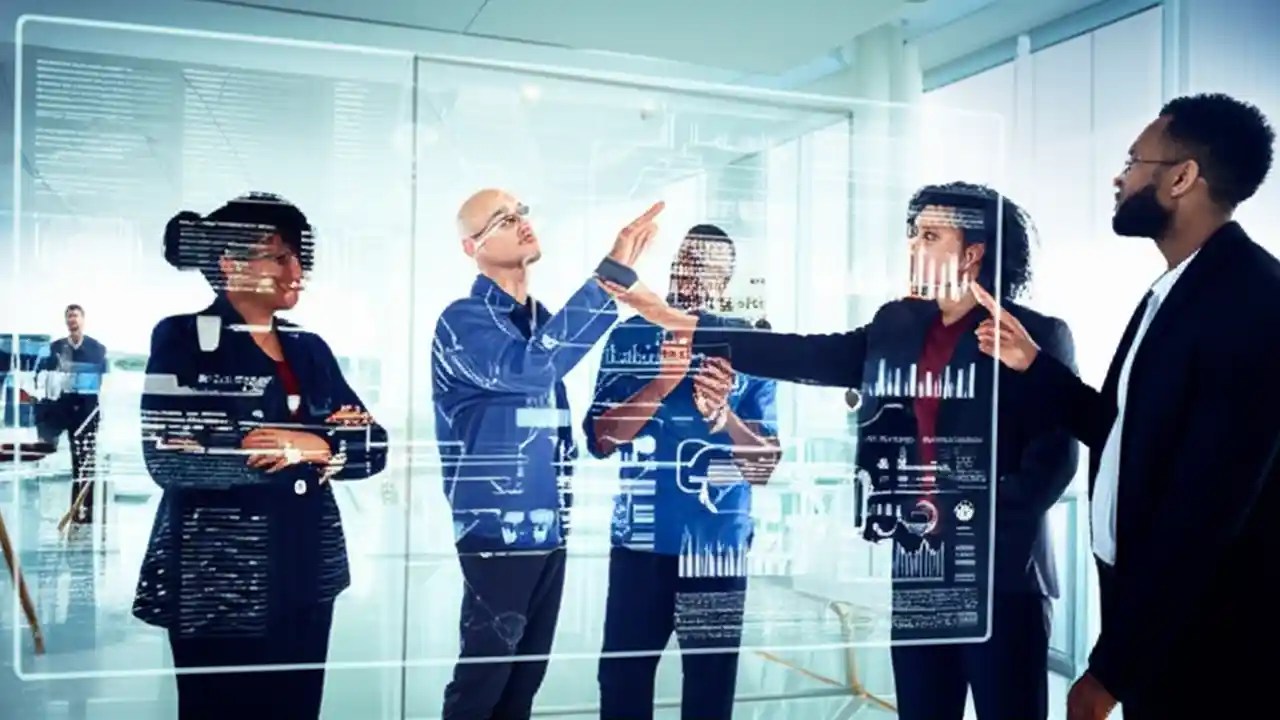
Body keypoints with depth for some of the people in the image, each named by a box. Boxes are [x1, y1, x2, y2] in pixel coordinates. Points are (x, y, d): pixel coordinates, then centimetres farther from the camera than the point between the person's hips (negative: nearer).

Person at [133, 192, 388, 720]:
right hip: (218, 582, -5)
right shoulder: (182, 339, -5)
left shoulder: (310, 349, 11)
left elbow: (373, 446, 6)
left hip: (306, 577, 5)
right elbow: (170, 458, -18)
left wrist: (317, 447, -16)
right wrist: (320, 440, -18)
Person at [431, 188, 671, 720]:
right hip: (498, 530, -7)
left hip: (547, 529, 7)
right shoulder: (464, 321, -13)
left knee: (526, 675, 16)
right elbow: (529, 368, -31)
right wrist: (612, 274, -33)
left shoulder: (541, 319, 12)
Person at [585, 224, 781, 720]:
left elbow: (765, 467, -3)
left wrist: (721, 413, -23)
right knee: (622, 679, 4)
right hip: (640, 543, 0)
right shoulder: (630, 337, 1)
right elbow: (599, 440, -6)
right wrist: (662, 383, -20)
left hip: (719, 547, 0)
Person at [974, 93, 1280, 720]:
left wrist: (1111, 665, -22)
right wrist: (1034, 364, 10)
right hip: (1152, 610, 8)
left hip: (1207, 641, -8)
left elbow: (1203, 506, -25)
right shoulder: (1174, 291, 9)